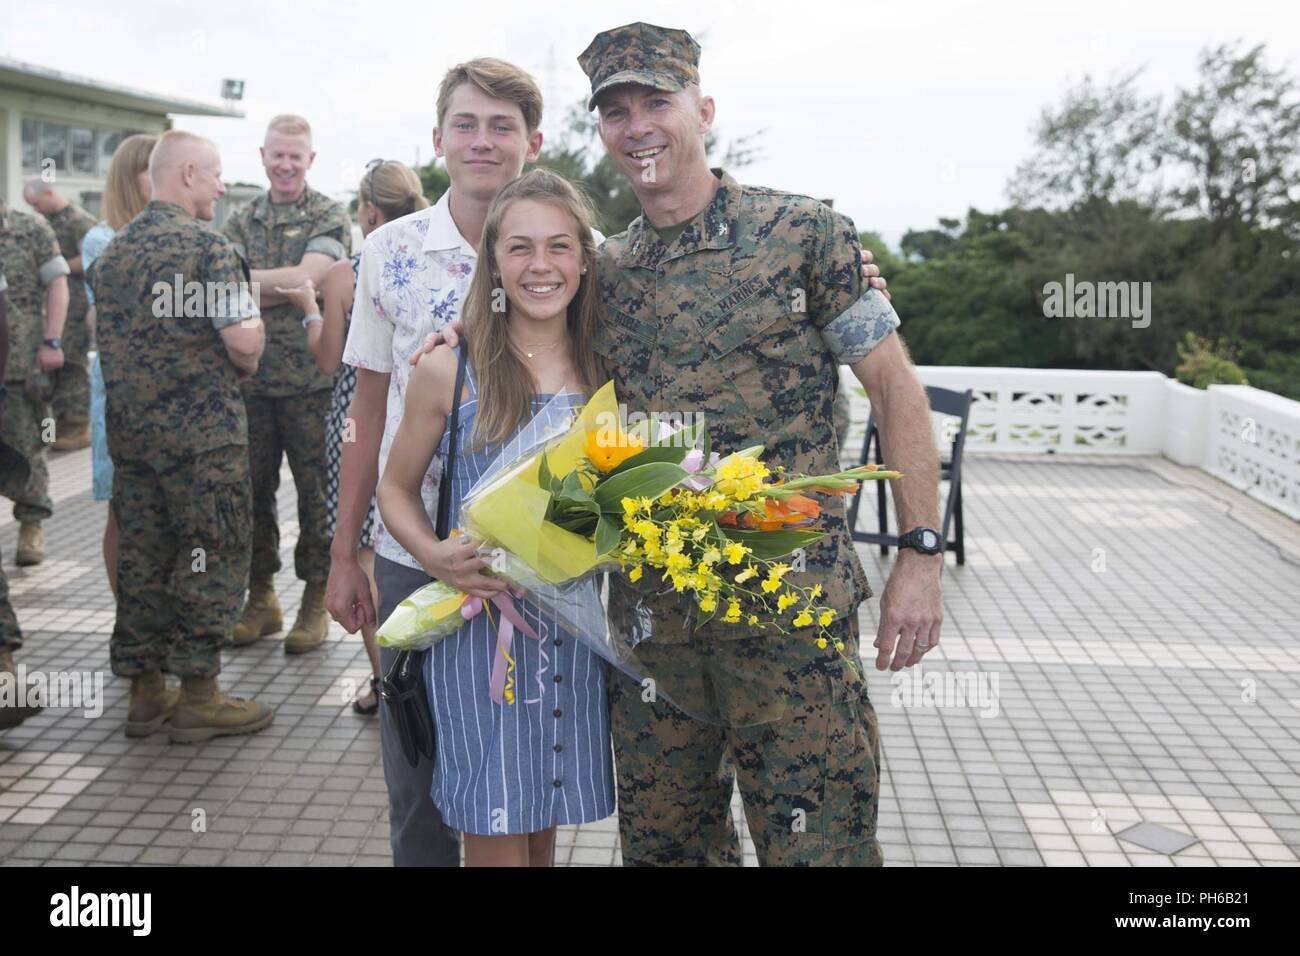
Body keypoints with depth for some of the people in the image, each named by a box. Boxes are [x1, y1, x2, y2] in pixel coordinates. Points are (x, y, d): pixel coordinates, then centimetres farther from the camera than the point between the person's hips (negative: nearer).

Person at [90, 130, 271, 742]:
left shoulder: (112, 251, 12)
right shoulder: (207, 245, -13)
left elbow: (106, 338, 19)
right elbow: (244, 343, -20)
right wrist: (249, 355, 1)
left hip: (128, 433, 8)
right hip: (203, 434, -7)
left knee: (141, 557, 12)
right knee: (210, 560, 1)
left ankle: (144, 691, 20)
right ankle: (198, 696, 7)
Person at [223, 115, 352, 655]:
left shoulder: (329, 217, 1)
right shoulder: (242, 222, 13)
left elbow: (307, 276, -14)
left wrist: (248, 280, -9)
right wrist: (286, 286, -14)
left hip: (310, 380, -4)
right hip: (250, 380, 4)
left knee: (316, 491, 3)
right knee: (253, 489, 10)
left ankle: (316, 600, 15)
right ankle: (260, 597, 23)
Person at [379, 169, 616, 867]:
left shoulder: (605, 372, 3)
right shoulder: (449, 371, -6)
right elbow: (397, 489, 3)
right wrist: (434, 556, -15)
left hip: (575, 624, 3)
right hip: (479, 624, -3)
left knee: (546, 822, 17)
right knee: (496, 838, 5)